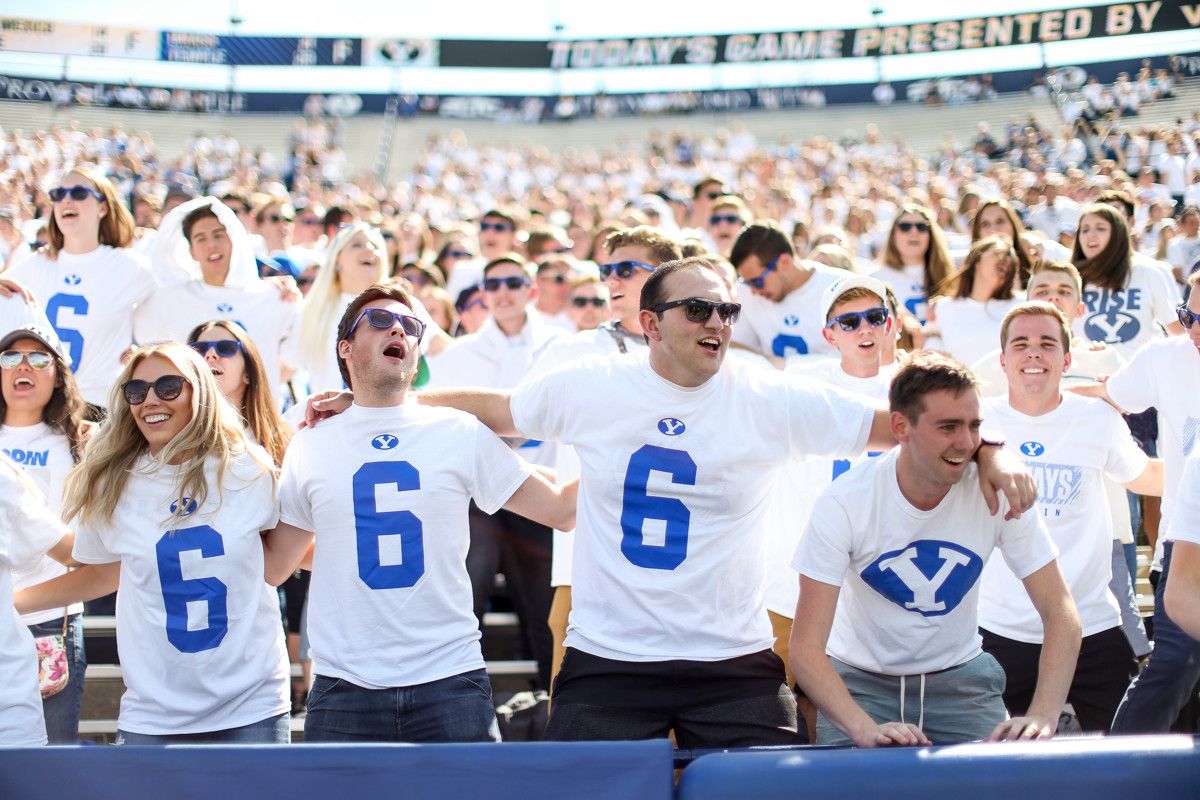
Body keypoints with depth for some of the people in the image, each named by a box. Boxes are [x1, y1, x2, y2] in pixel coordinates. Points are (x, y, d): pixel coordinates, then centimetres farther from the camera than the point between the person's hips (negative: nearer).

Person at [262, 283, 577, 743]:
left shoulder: (461, 434, 7)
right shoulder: (310, 447, 9)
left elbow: (561, 509, 7)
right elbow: (271, 567, 13)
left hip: (450, 682, 0)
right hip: (344, 686, 0)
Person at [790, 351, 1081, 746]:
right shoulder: (845, 503, -22)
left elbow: (1060, 613, -13)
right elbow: (806, 648, -24)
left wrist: (1042, 715, -30)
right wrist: (865, 728, -40)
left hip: (959, 677, 2)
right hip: (860, 680, -2)